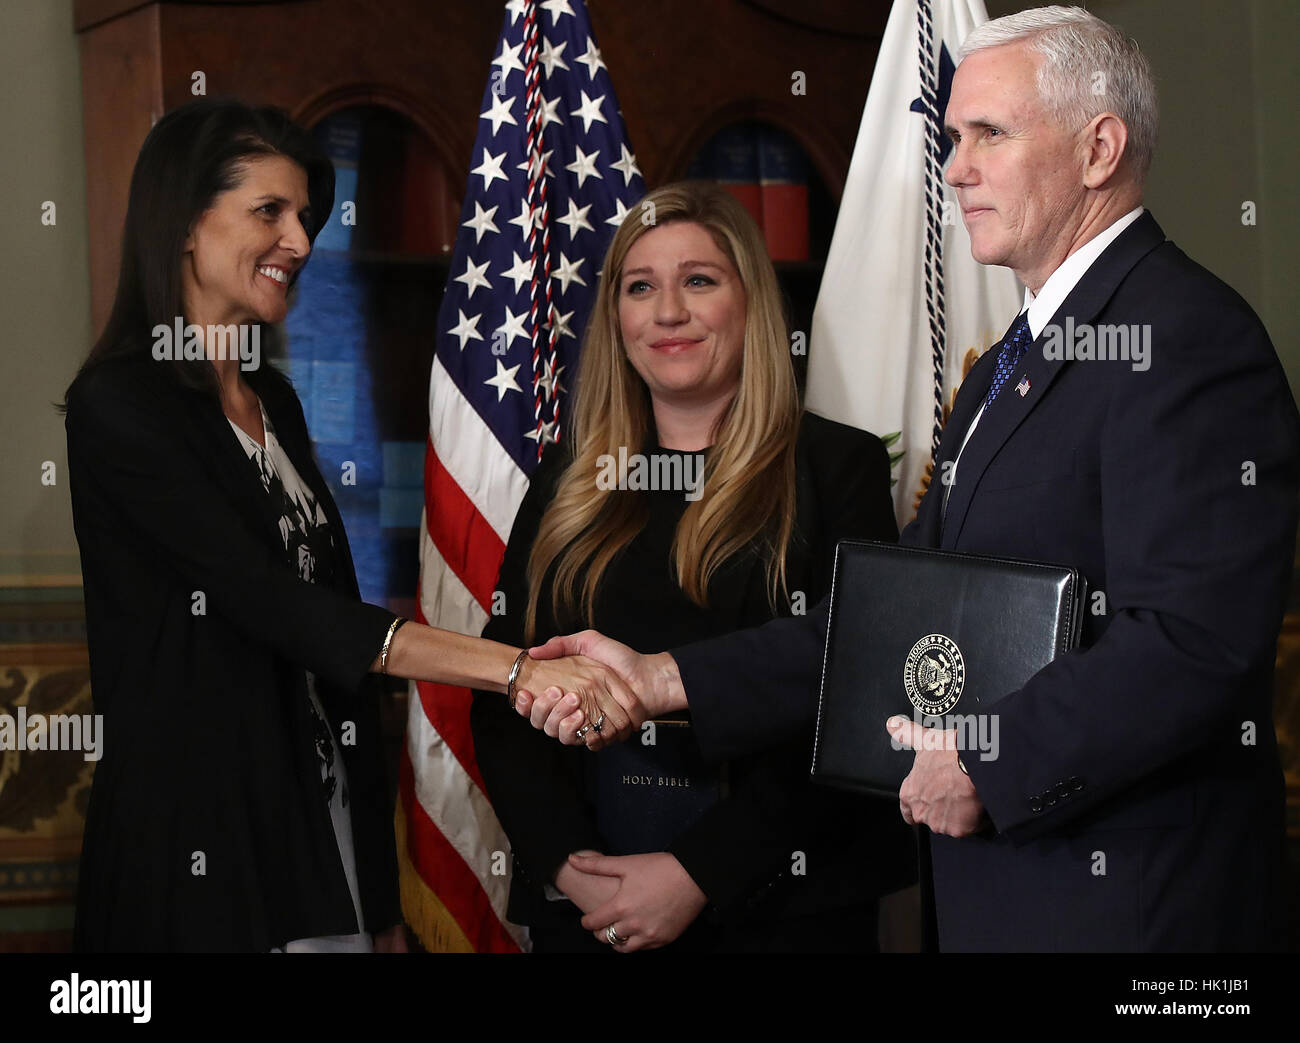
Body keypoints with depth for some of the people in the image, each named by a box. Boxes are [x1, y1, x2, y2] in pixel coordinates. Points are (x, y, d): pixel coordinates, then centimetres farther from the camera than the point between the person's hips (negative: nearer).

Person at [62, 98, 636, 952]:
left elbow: (328, 615, 13)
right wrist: (517, 671, -26)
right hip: (198, 840, -7)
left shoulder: (274, 401, 15)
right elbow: (271, 606, -20)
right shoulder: (120, 406, -11)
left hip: (321, 816, 7)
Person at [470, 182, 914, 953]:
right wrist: (567, 863, -8)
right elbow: (504, 698, 7)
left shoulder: (837, 468, -1)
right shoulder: (568, 483, 11)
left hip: (776, 909, -3)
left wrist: (696, 874, -15)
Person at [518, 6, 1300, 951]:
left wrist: (985, 768, -17)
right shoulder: (1009, 365, 18)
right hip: (995, 891, 9)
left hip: (1127, 903, -9)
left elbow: (1195, 640, -24)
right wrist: (659, 680, 8)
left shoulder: (1190, 339, -15)